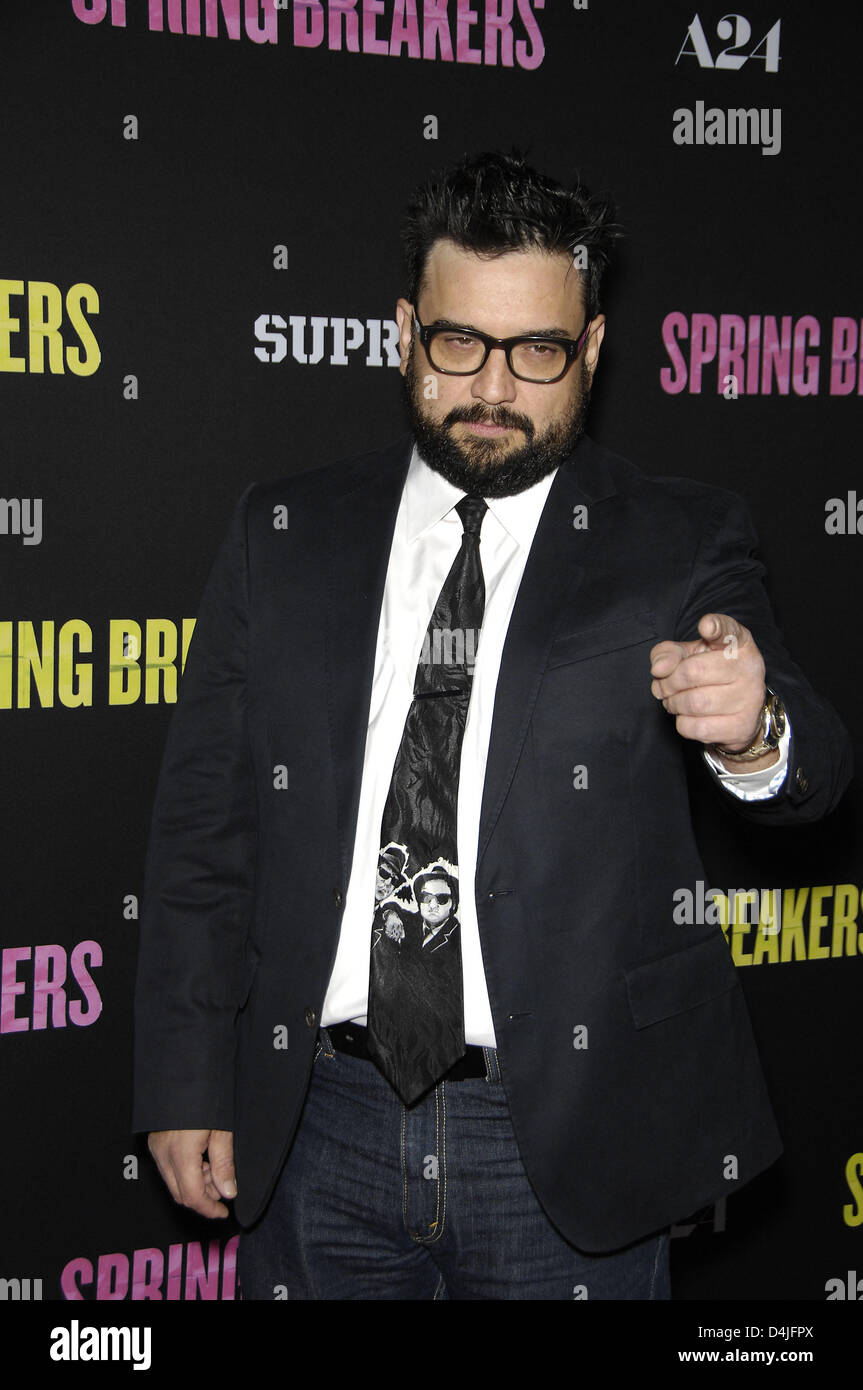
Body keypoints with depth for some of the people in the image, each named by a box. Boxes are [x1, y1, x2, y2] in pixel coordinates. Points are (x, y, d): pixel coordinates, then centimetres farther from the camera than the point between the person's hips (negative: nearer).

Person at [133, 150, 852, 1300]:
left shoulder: (680, 546, -2)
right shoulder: (283, 536, 3)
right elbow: (203, 824, 4)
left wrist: (755, 732, -38)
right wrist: (187, 1085, 0)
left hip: (567, 1140, -1)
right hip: (317, 1125, 2)